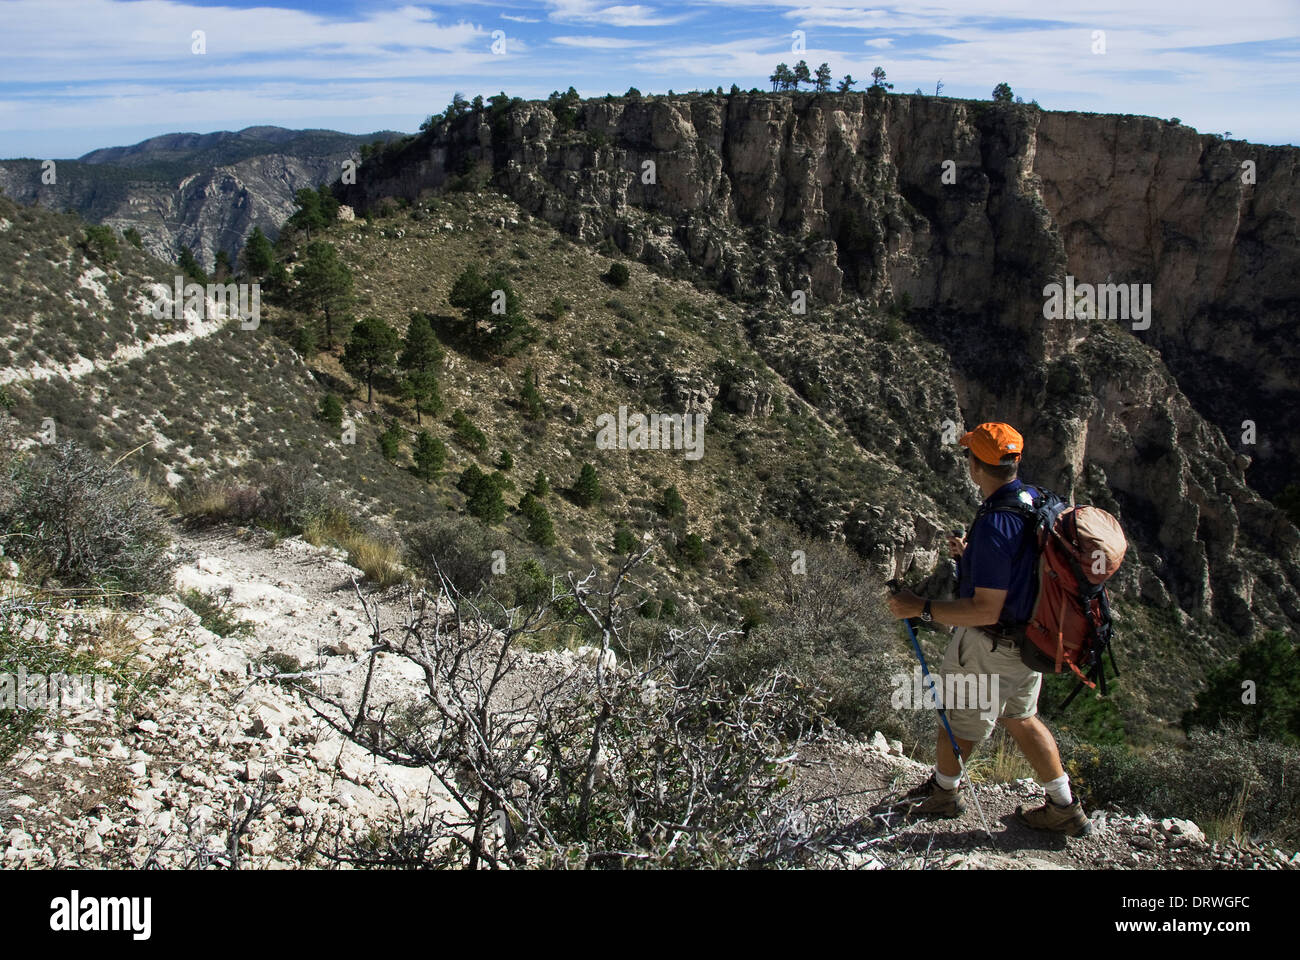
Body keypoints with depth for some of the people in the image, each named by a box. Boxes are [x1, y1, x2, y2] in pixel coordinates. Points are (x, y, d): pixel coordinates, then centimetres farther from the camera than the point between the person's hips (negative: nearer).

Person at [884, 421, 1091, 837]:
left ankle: (942, 792, 39)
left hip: (991, 645, -8)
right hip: (1031, 634, 9)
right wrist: (972, 556, 14)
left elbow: (986, 610, -29)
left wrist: (921, 608, -24)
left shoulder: (994, 527, -31)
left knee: (956, 714, 15)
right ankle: (1064, 808, 33)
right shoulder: (1037, 499, -3)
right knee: (1019, 718, 25)